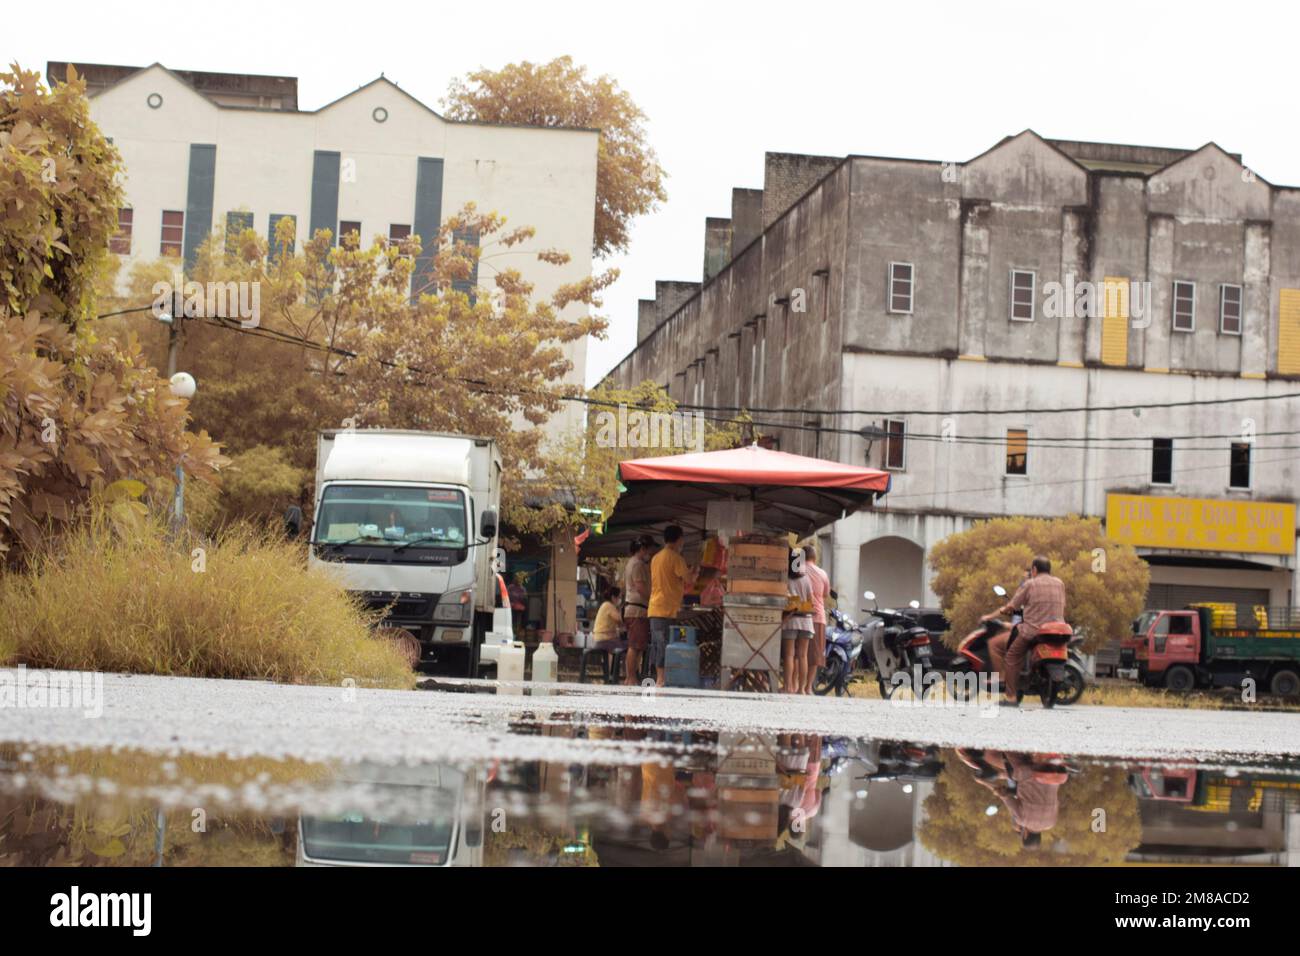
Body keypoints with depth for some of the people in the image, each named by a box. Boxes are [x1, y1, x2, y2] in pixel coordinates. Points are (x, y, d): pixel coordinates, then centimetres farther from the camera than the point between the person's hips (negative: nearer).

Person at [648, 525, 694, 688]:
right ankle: (661, 679, -11)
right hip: (667, 608, -8)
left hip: (654, 608, 8)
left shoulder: (656, 558, 16)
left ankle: (658, 678, 13)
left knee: (657, 644, 10)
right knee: (665, 644, -8)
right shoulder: (674, 557, -9)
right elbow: (688, 580, -10)